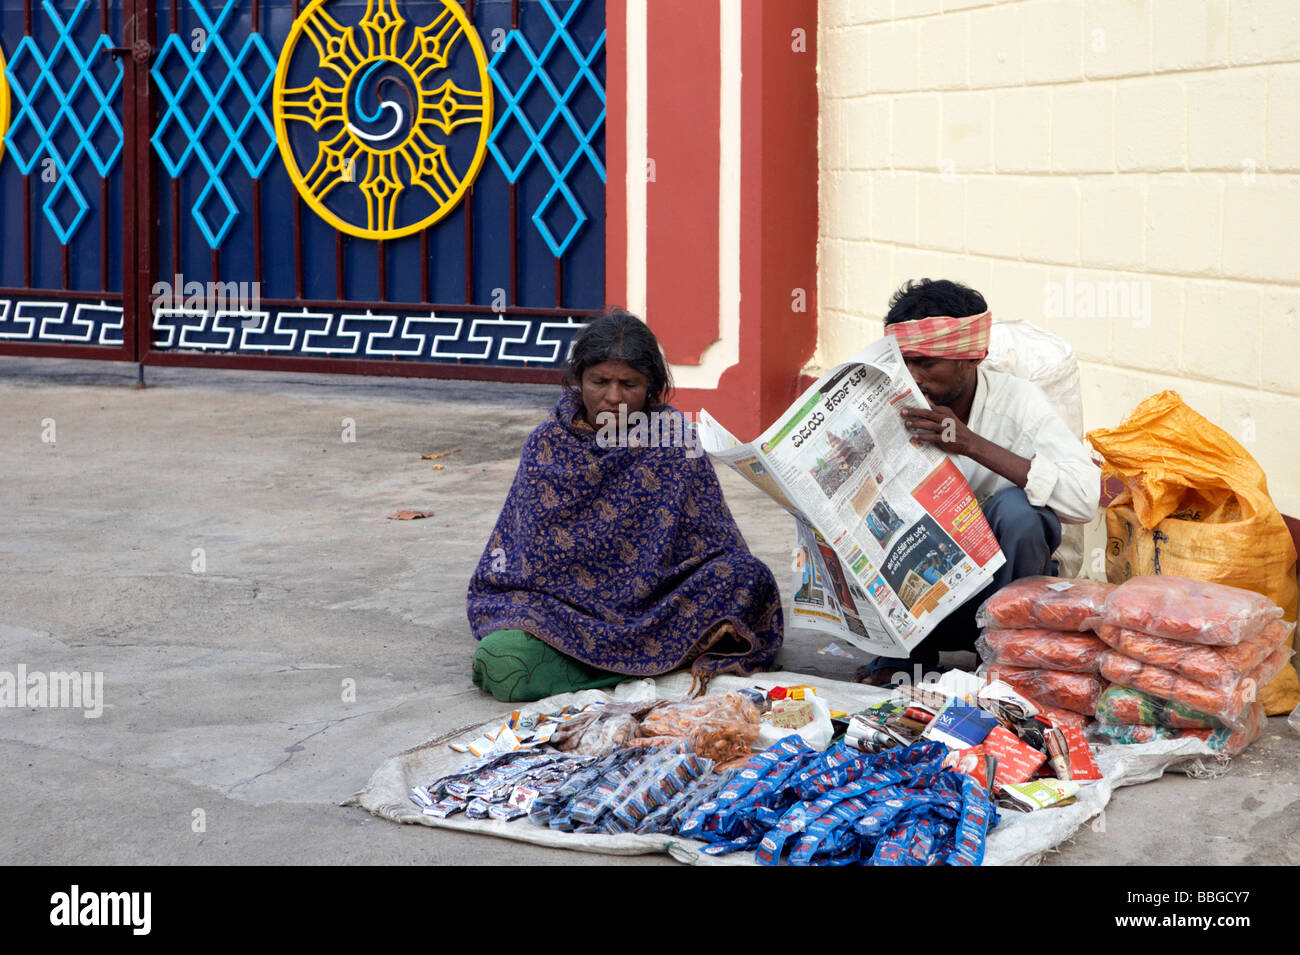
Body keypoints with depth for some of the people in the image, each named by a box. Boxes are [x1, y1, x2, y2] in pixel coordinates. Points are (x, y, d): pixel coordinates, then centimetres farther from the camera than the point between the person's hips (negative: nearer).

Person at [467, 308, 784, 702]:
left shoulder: (672, 441, 2)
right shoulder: (548, 444, 5)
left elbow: (720, 546, 1)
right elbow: (511, 552, 9)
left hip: (654, 606, -1)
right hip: (561, 607, 1)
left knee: (752, 578, -25)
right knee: (499, 661, -31)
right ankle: (665, 660, -22)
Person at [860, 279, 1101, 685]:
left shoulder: (1017, 401, -15)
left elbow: (1085, 498, -30)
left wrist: (972, 445, -36)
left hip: (998, 583, -3)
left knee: (1015, 508, -32)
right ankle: (904, 652, -1)